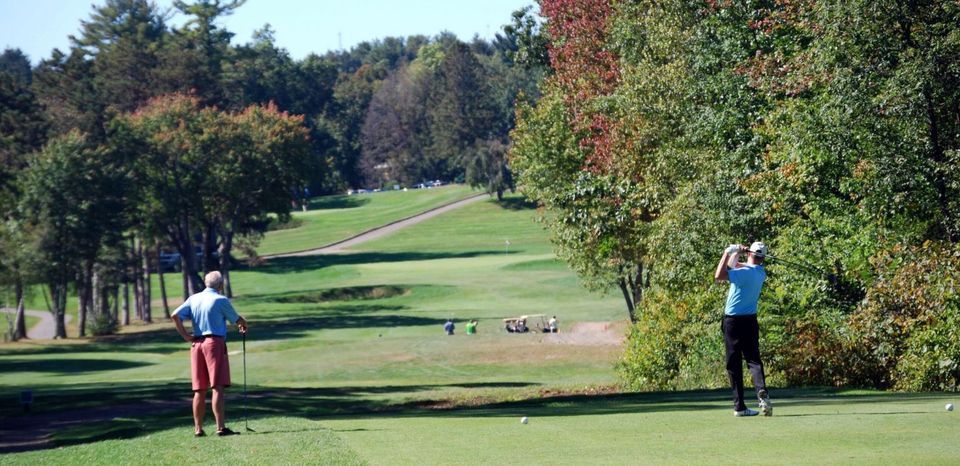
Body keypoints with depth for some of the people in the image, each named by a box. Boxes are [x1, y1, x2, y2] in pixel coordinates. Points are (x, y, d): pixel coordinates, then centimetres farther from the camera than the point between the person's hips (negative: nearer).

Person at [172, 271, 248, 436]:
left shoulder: (193, 299, 11)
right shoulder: (221, 300, -4)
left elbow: (175, 315, 1)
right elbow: (237, 320, 5)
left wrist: (186, 336, 4)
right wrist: (244, 325, 27)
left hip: (197, 344, 5)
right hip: (215, 342, -5)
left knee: (199, 390, 9)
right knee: (218, 387, -8)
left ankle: (198, 428, 10)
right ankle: (221, 427, -14)